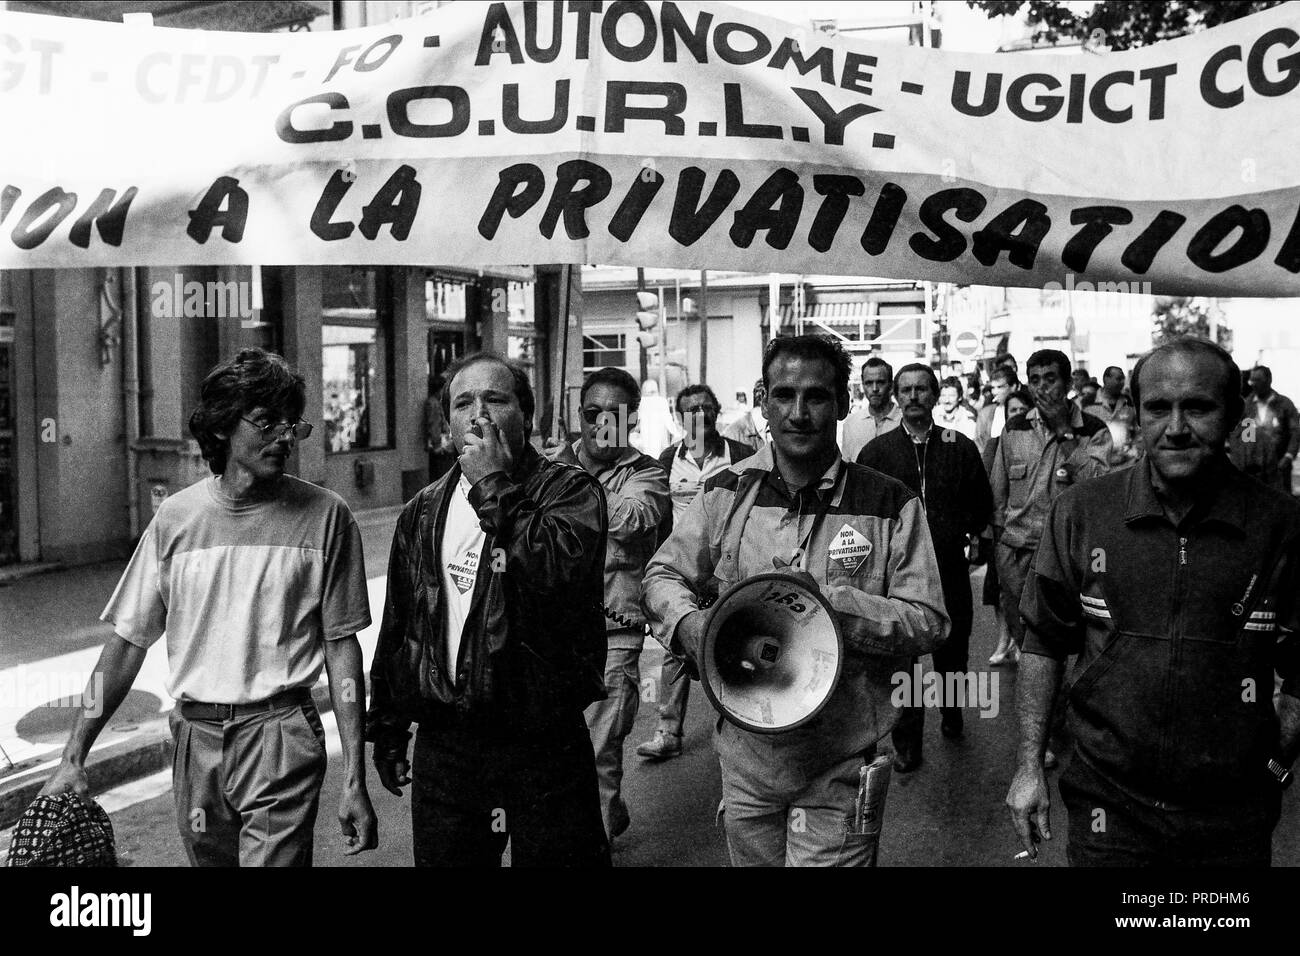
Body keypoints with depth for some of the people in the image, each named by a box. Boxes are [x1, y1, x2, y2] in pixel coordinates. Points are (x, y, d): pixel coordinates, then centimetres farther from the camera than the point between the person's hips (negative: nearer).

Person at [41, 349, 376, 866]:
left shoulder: (324, 516, -5)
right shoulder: (176, 516, 1)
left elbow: (341, 646, -4)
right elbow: (128, 640, 6)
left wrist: (354, 780, -7)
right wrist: (74, 757, 3)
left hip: (280, 736, -3)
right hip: (195, 738, 3)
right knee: (207, 856, 16)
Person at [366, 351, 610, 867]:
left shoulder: (569, 490, -5)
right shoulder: (422, 513, 10)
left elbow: (558, 572, -26)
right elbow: (395, 629, 16)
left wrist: (494, 485, -17)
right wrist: (387, 730, 16)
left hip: (544, 744, -4)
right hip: (442, 744, 4)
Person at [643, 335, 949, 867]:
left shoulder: (890, 505, -7)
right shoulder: (726, 493, 0)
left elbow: (929, 623, -9)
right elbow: (663, 576, 8)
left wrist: (829, 599, -23)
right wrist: (687, 622, -15)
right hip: (745, 757, 3)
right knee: (749, 857, 22)